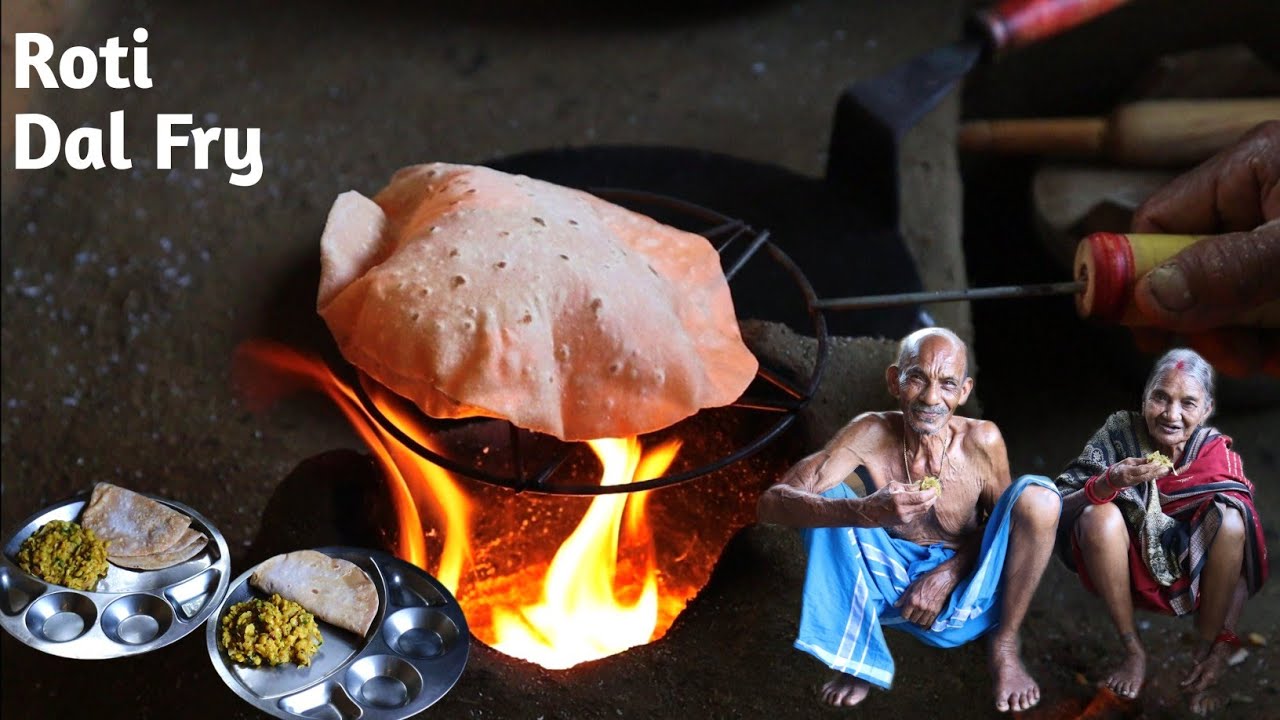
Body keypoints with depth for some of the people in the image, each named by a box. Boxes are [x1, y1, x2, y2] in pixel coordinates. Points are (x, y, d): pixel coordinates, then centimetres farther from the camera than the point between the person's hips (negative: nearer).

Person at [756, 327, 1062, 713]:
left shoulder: (980, 440, -19)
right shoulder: (871, 434, -21)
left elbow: (1001, 522, -1)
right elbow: (772, 503, -30)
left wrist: (947, 575, -19)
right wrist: (867, 512, -47)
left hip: (965, 591, 0)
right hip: (892, 588, 0)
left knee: (1037, 495, -23)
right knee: (826, 502, -24)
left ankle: (1005, 648, -5)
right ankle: (856, 657, -9)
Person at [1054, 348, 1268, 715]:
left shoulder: (1217, 454, -13)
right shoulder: (1118, 434, -15)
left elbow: (1243, 557, -13)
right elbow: (1060, 510, -19)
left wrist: (1225, 643, -20)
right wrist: (1110, 483, -38)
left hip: (1190, 578, 0)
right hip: (1123, 574, 0)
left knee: (1230, 518, -26)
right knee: (1099, 515, -28)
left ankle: (1205, 651, -9)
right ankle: (1134, 651, -12)